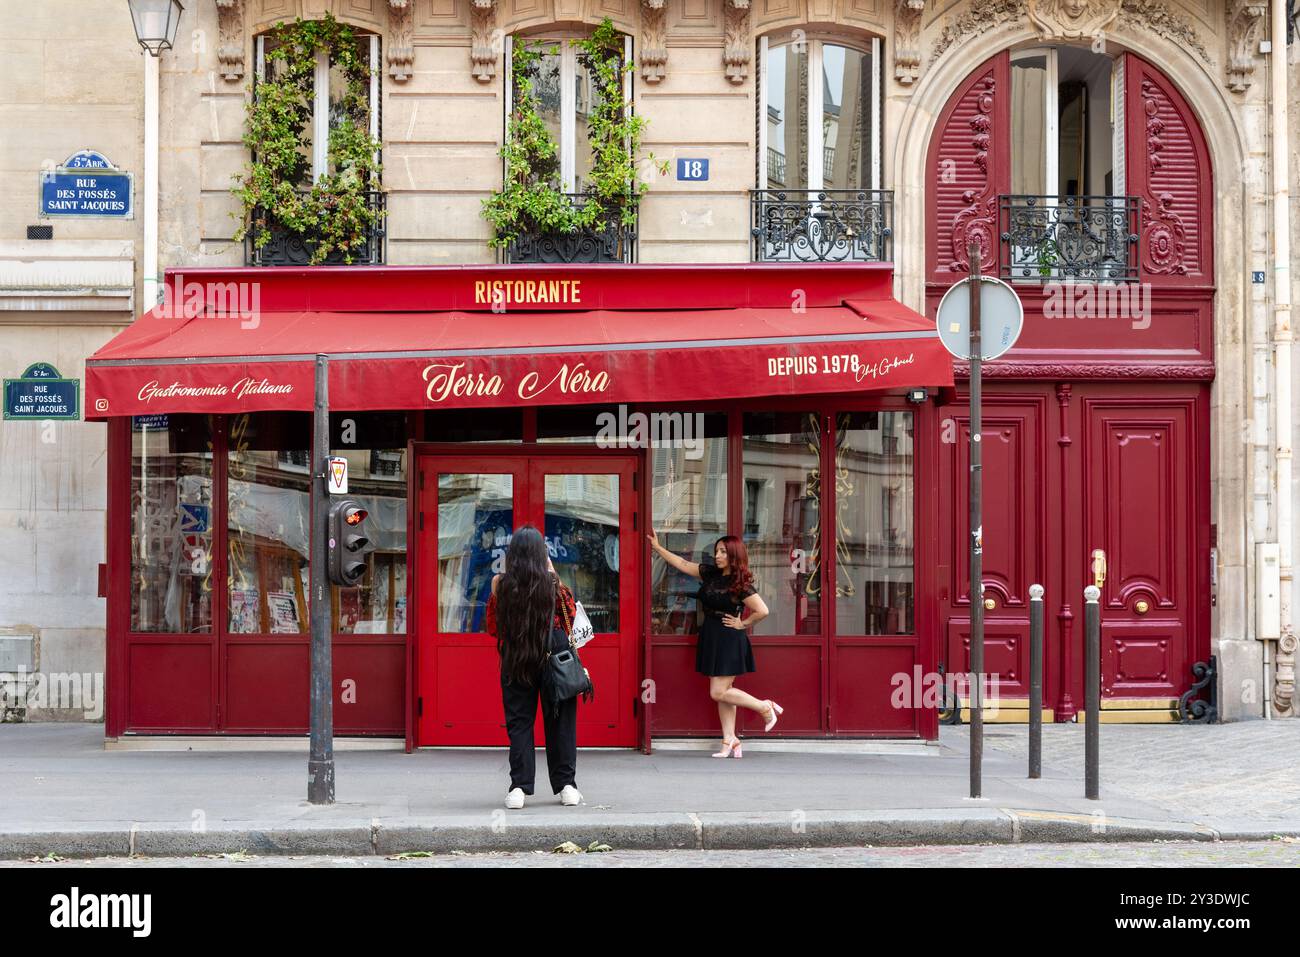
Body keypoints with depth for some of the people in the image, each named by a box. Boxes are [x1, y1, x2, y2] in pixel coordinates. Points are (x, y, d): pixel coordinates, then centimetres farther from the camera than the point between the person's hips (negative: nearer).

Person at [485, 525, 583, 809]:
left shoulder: (501, 583, -6)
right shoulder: (552, 582, -7)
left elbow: (493, 625, 5)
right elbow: (570, 610, 12)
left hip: (515, 658, 0)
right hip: (554, 656, 0)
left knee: (519, 721, 6)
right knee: (559, 721, 7)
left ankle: (519, 788, -2)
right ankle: (565, 785, 9)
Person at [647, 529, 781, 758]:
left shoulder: (740, 585, -15)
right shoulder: (710, 574, 6)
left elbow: (762, 611, -22)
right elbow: (682, 564, 14)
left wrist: (743, 624, -12)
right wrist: (657, 547, 15)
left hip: (729, 641, -8)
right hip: (711, 638, 8)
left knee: (719, 692, -10)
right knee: (723, 692, 8)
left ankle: (765, 707, 5)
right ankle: (730, 741, 10)